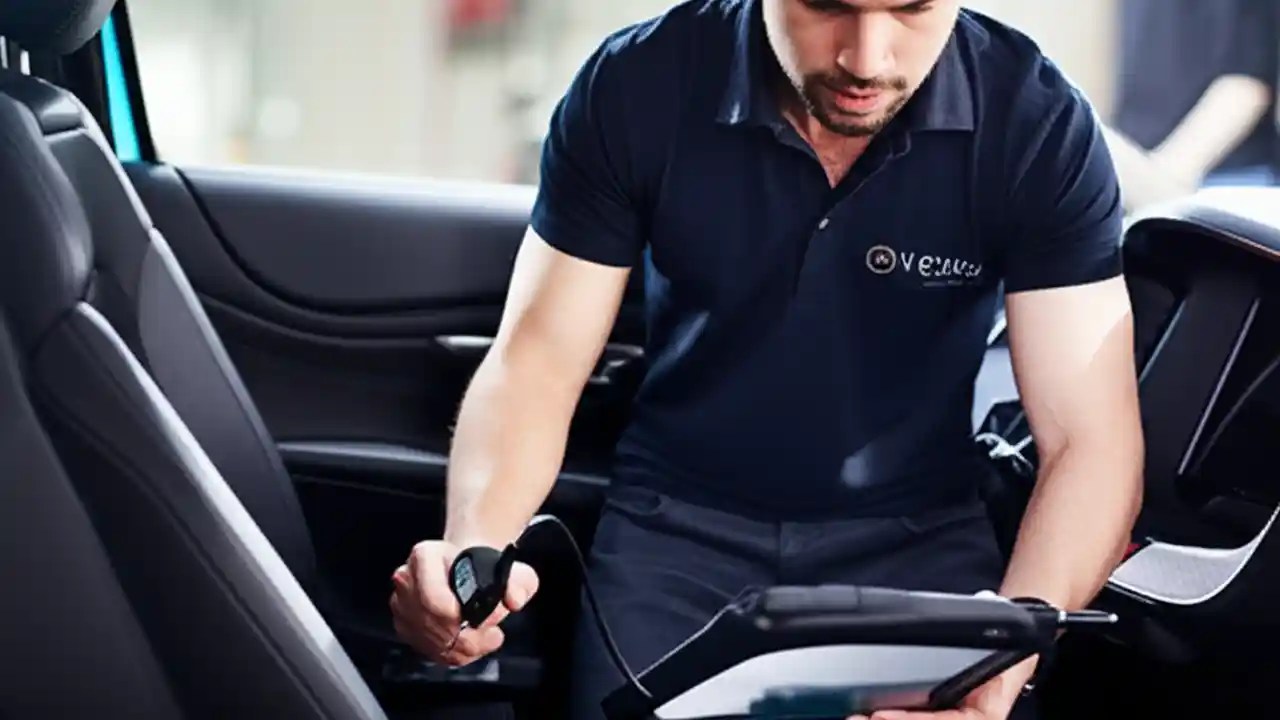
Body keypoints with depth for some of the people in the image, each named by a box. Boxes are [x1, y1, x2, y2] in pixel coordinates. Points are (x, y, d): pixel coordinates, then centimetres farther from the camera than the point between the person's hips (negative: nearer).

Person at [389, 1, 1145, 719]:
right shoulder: (635, 89, -12)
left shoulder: (1038, 124, -14)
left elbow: (1092, 437, -15)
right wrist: (477, 546, -29)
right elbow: (537, 361, -7)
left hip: (916, 536, 0)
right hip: (680, 524, 0)